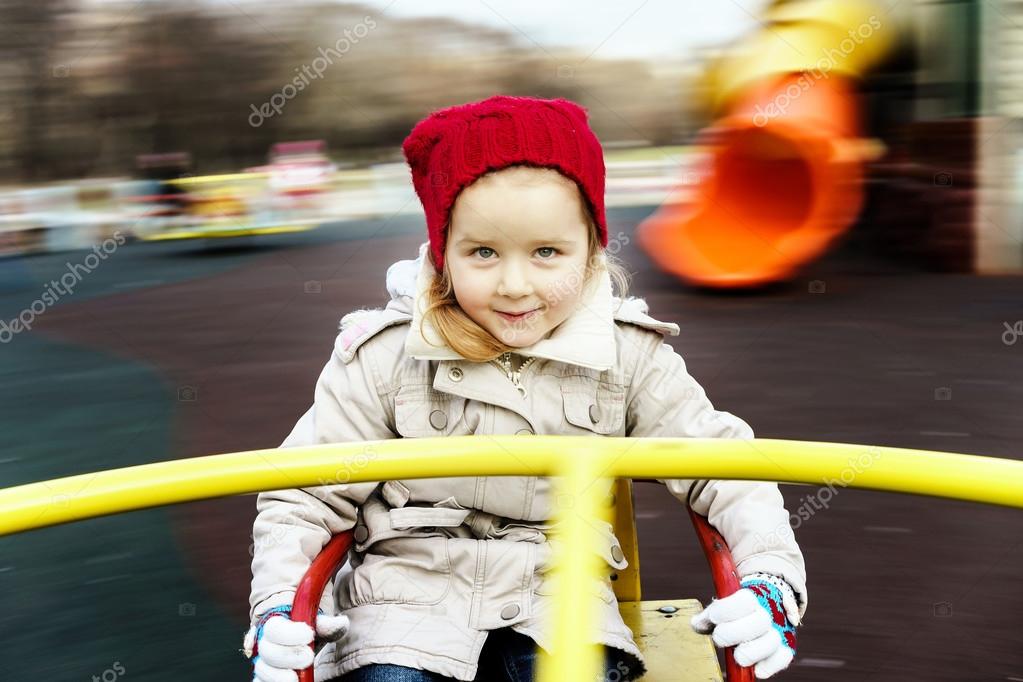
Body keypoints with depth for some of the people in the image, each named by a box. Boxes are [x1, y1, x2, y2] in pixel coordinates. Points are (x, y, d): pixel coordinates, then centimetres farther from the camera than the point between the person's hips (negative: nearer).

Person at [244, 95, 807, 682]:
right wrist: (278, 605, -15)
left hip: (558, 596, 1)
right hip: (409, 591, 0)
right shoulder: (385, 357, -6)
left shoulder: (629, 356, -2)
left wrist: (772, 578, -16)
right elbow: (306, 494, 0)